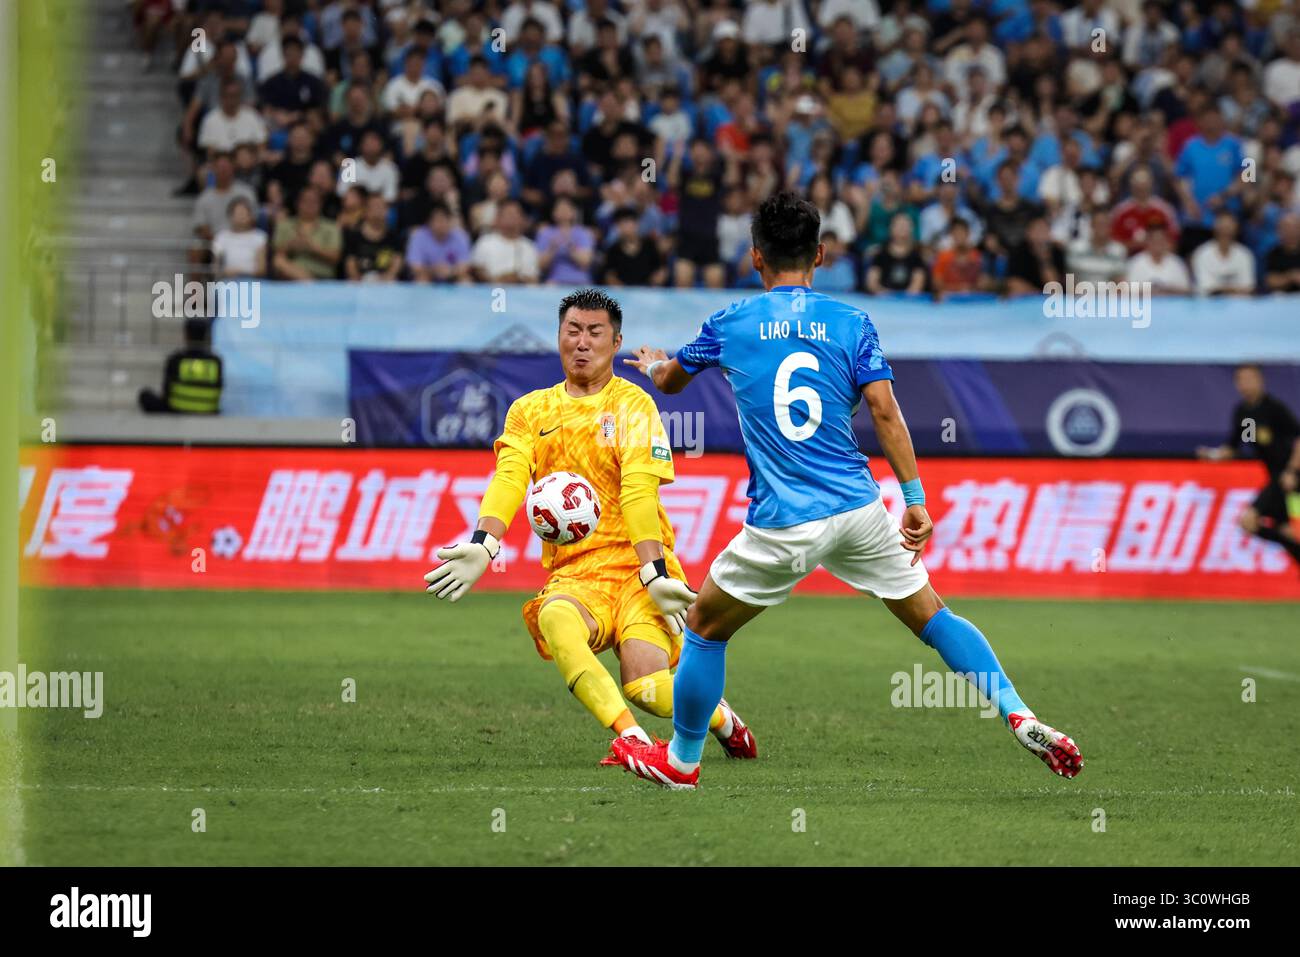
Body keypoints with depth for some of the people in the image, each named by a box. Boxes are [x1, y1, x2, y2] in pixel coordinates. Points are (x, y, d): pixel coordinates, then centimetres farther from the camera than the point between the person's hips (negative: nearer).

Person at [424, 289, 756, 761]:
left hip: (635, 567, -2)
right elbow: (509, 478, -1)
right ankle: (631, 737, -33)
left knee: (645, 686, -21)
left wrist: (655, 573, -19)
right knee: (554, 617, -35)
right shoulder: (530, 411, 15)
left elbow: (638, 491, -9)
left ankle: (722, 719, 14)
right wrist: (482, 544, -20)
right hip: (572, 573, 2)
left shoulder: (631, 403, 4)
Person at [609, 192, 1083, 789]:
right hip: (859, 509, 2)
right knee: (931, 616, 13)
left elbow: (669, 382, 22)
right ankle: (1019, 717, 1)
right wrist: (914, 501, -5)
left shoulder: (730, 325, 5)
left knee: (705, 627, 17)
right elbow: (885, 411, -6)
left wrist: (653, 364, 46)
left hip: (782, 527, -2)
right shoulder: (852, 324, 4)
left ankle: (681, 759, 26)